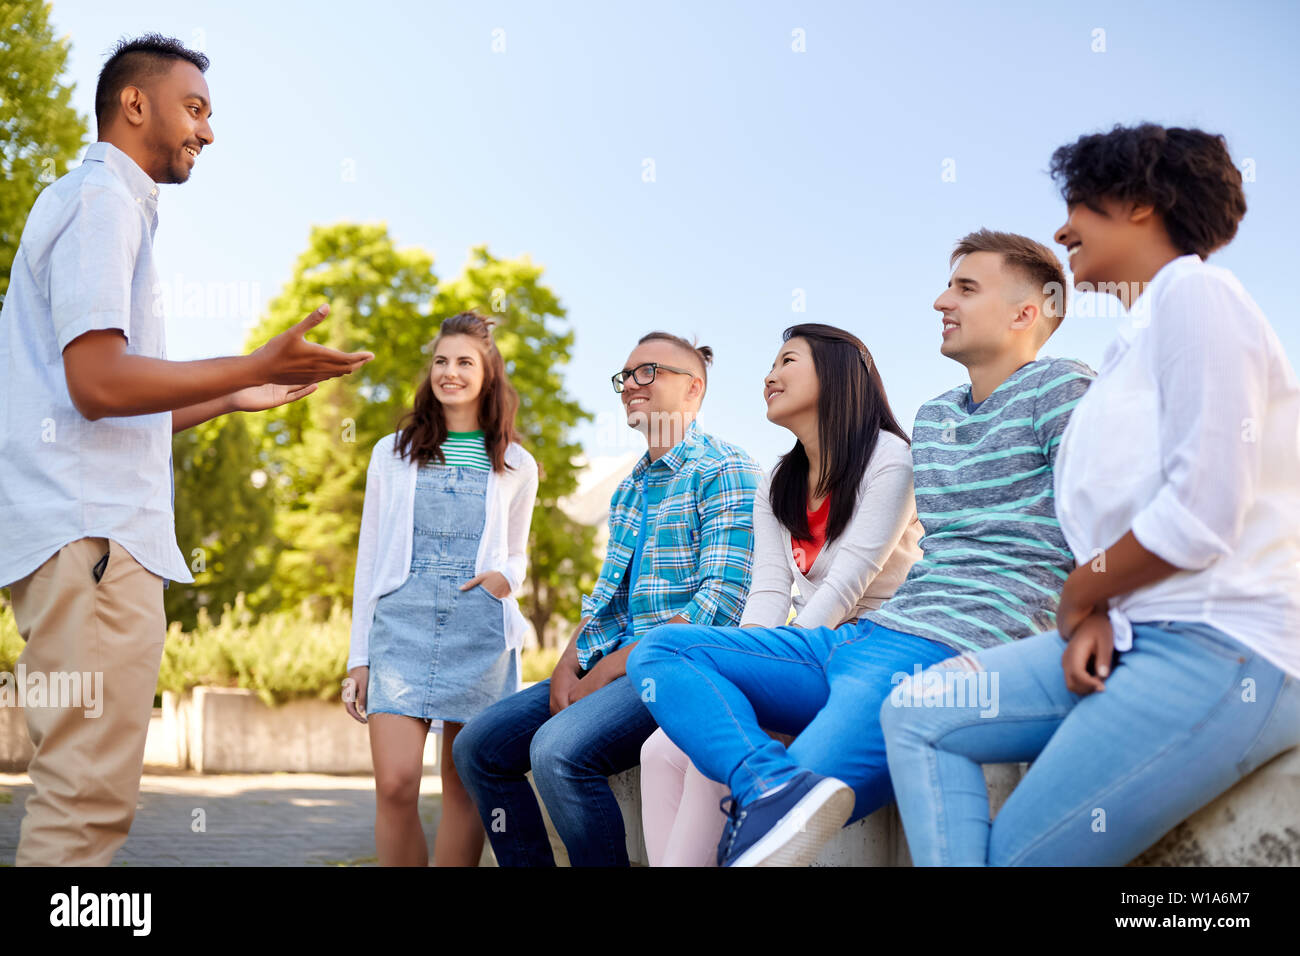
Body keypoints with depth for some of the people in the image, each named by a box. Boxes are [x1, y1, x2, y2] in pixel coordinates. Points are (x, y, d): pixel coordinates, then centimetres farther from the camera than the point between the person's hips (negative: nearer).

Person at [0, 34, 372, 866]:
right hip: (93, 533, -11)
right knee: (88, 795, -12)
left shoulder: (109, 206, 26)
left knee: (85, 789, 12)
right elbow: (97, 383, -18)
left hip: (97, 531, 11)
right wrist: (259, 365, -16)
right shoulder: (102, 200, -5)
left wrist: (230, 399, 30)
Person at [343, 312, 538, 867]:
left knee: (463, 785, 2)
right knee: (395, 784, -12)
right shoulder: (393, 454, 13)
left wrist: (506, 578, -3)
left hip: (479, 631, 1)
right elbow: (370, 556, 13)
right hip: (402, 624, 0)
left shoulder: (516, 466, 13)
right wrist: (359, 656, 8)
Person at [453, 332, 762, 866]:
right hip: (608, 664, 9)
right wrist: (568, 667, 1)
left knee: (558, 750, -31)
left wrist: (609, 669, -17)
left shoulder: (724, 472, -7)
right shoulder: (629, 489, 21)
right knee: (478, 746, -2)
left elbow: (721, 602, -17)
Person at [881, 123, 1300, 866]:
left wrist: (1077, 598, -3)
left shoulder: (1194, 291, -8)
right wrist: (1095, 618, -5)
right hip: (1139, 635, 9)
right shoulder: (1137, 338, 22)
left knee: (1011, 856, -11)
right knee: (915, 717, -2)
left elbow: (1203, 513, -17)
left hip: (1222, 646, -9)